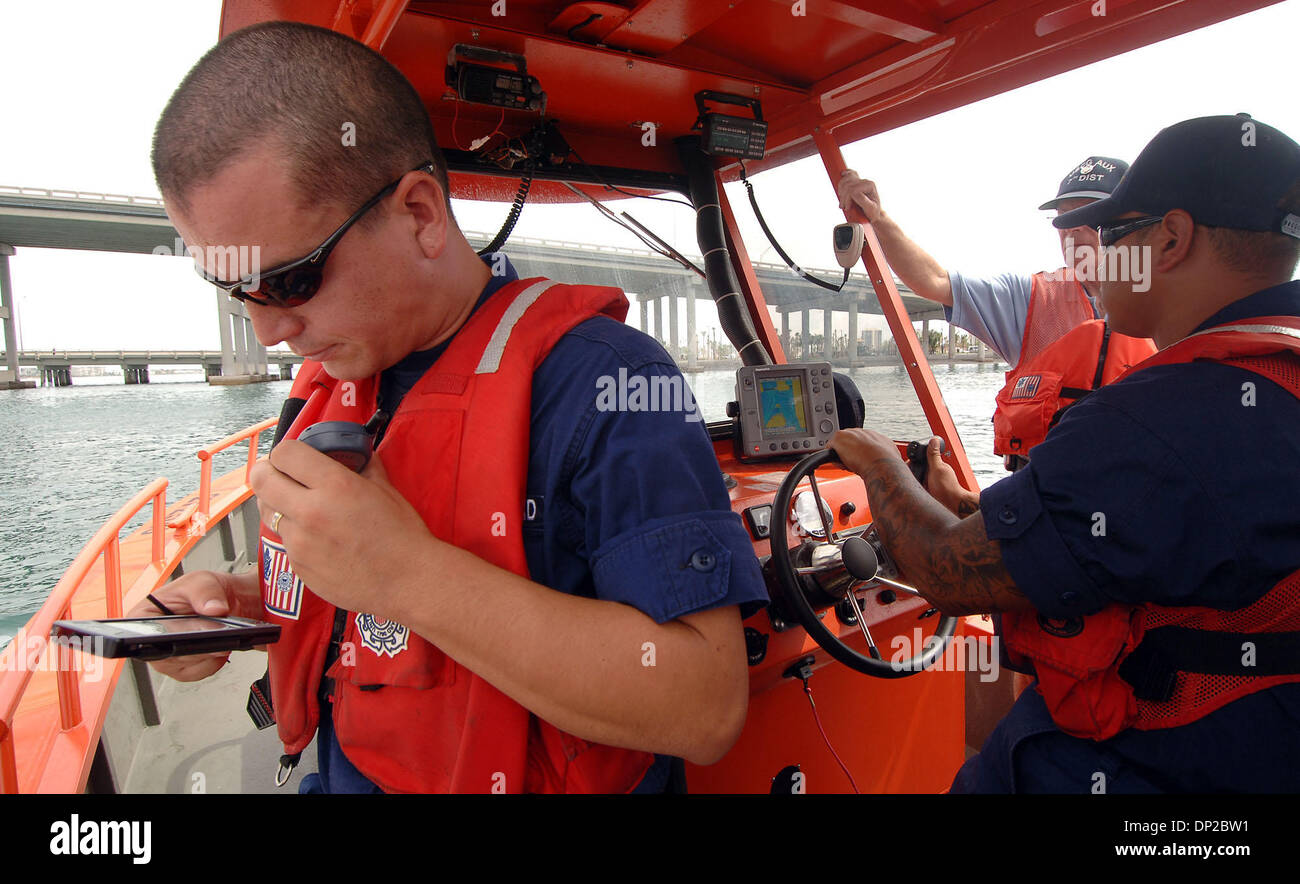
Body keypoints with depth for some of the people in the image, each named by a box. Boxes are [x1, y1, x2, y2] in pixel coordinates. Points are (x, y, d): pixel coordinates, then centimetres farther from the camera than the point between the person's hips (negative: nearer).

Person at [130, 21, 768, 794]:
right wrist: (240, 604, -3)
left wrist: (409, 575, -29)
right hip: (335, 772, 6)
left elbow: (708, 709, -26)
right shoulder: (324, 386, 4)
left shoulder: (602, 380, -21)